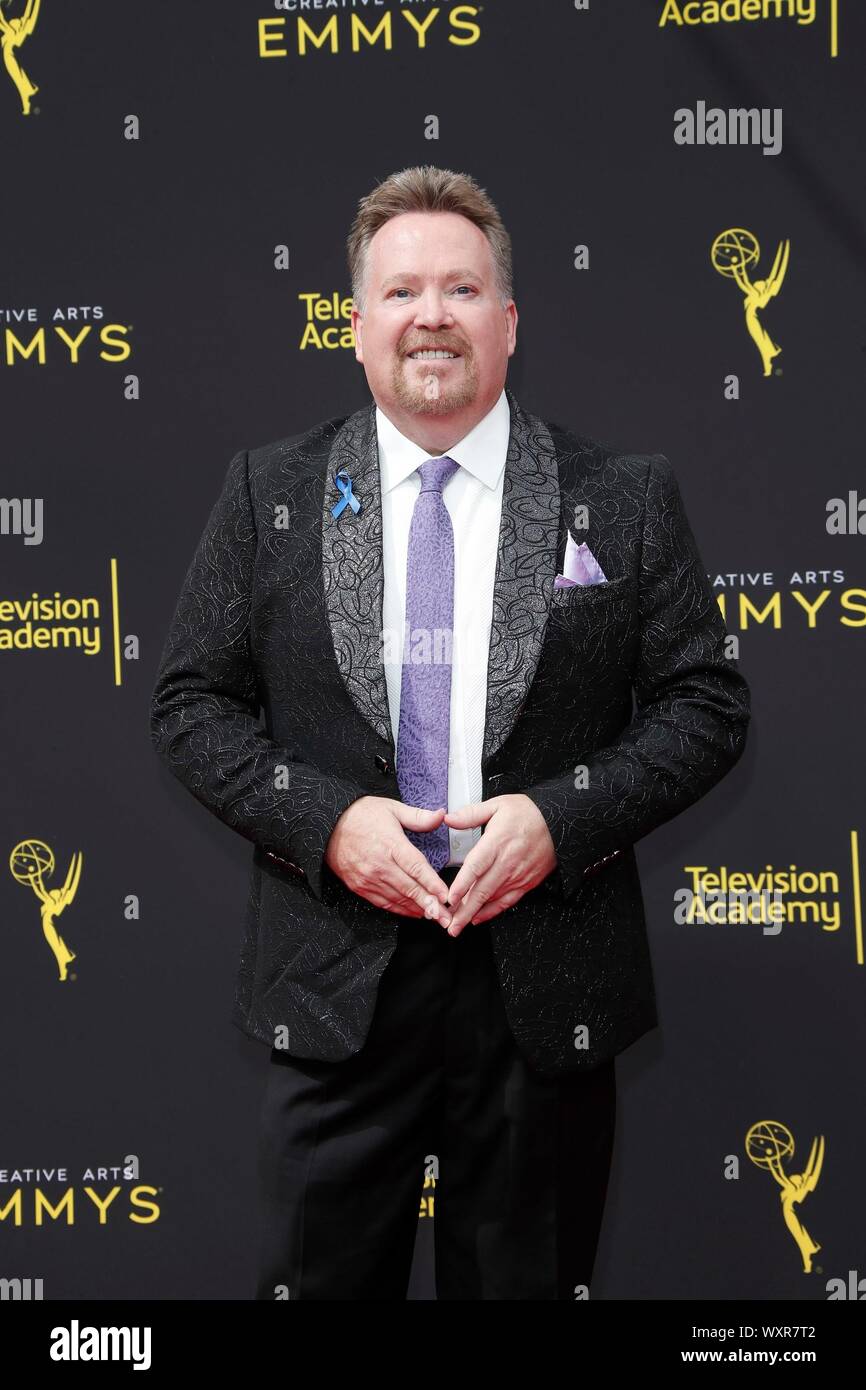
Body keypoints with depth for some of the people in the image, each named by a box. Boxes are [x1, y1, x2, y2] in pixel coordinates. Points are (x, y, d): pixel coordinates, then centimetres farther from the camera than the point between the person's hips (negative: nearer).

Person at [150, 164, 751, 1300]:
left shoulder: (626, 498, 1)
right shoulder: (271, 491, 3)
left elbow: (706, 704, 1)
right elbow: (192, 704, 3)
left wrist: (562, 816, -14)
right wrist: (323, 820, -13)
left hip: (546, 990, 0)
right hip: (334, 989, 0)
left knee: (528, 1283, 16)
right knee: (320, 1277, 11)